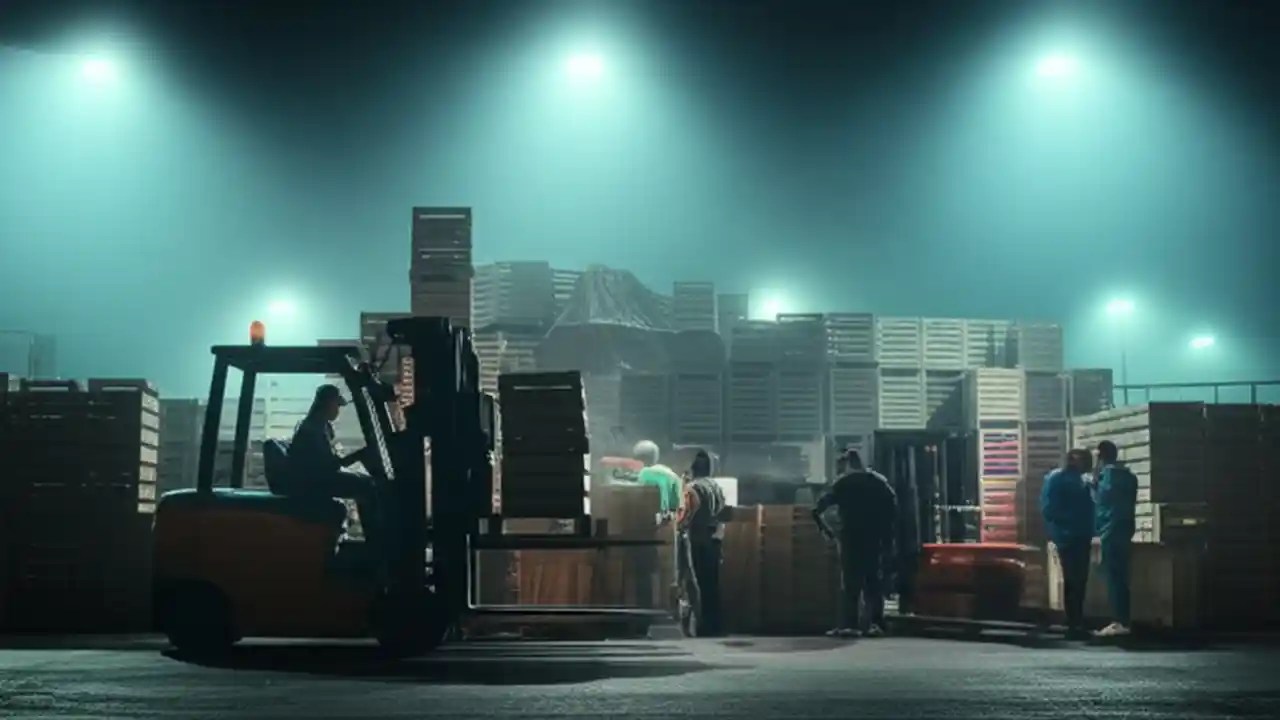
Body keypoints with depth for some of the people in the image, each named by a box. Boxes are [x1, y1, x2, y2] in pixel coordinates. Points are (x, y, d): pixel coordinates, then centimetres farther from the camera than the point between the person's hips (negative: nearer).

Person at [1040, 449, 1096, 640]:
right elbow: (1049, 509, -15)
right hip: (1067, 537, -8)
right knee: (1073, 581, -7)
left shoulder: (1077, 479, 18)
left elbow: (1084, 507, 19)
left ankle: (1078, 623, 17)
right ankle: (1073, 625, -4)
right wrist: (1070, 519, -19)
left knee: (1079, 580, 10)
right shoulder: (1056, 478, -8)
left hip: (1081, 537, 8)